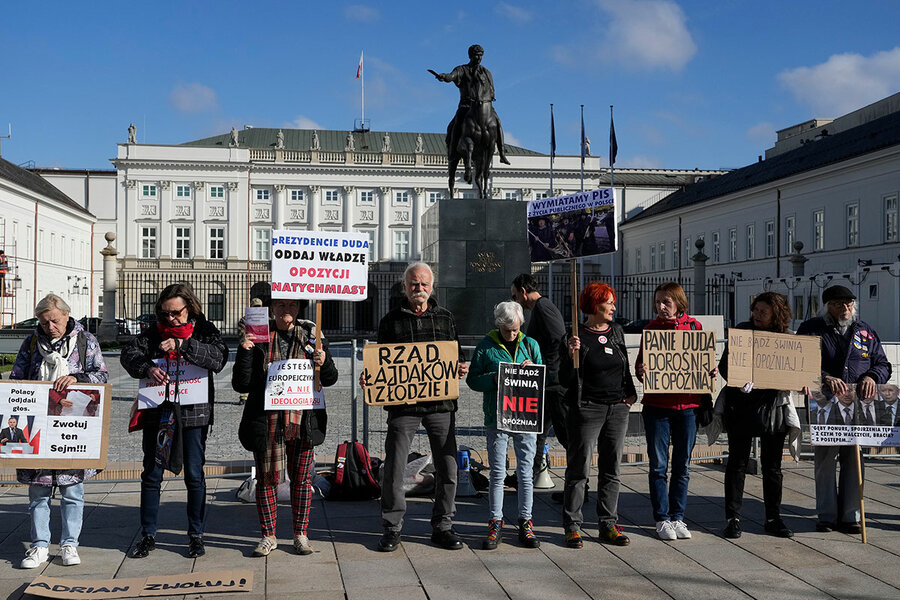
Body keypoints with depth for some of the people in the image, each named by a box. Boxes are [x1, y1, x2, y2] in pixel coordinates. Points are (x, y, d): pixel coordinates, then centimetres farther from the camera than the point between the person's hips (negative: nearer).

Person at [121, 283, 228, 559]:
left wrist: (182, 345, -25)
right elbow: (129, 353, -3)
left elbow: (218, 358, -16)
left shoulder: (205, 331, 1)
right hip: (157, 412, 3)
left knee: (194, 476, 3)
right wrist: (147, 368, -23)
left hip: (193, 412, -2)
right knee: (151, 475, 8)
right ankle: (148, 536, 20)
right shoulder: (154, 332, 8)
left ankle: (196, 535, 17)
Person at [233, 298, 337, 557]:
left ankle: (301, 534, 20)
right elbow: (241, 385, -1)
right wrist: (245, 352, -14)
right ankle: (268, 535, 19)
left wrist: (323, 363, -10)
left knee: (302, 476, 7)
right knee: (267, 477, 4)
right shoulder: (259, 337, 1)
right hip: (268, 421, -1)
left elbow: (330, 379, 10)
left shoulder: (311, 335, 6)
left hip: (303, 419, 1)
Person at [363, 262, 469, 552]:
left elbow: (457, 353, 17)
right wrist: (369, 376, -9)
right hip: (403, 404, -1)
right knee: (393, 468, -2)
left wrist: (462, 367, -4)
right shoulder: (391, 320, 8)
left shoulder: (445, 317, 13)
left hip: (441, 404, 2)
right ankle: (392, 527, 13)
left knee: (447, 468, 4)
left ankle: (442, 526, 19)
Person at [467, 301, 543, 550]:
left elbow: (543, 380, 14)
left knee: (525, 471, 6)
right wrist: (494, 378, -15)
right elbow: (472, 379, 2)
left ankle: (525, 523, 15)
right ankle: (495, 523, 12)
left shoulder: (531, 345, 10)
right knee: (497, 473, 3)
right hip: (497, 417, -2)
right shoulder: (486, 347, 3)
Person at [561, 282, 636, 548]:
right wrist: (571, 354, -23)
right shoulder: (578, 335, -6)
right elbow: (565, 377, -7)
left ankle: (608, 525, 17)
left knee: (611, 469, 9)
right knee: (579, 469, -1)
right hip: (586, 408, -5)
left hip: (618, 408, 6)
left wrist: (630, 393, 11)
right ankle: (572, 526, 8)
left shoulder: (617, 331, 11)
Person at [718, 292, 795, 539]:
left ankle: (773, 518, 21)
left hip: (774, 406, 2)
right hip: (742, 406, -2)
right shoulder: (741, 331, -1)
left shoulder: (787, 337, 4)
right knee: (737, 463, 3)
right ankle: (733, 518, 11)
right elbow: (724, 365, -4)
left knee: (772, 466, 10)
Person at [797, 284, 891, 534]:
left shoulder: (865, 331, 15)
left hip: (858, 406, 3)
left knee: (854, 461, 4)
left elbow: (883, 364, 17)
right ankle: (827, 516, 11)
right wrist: (825, 378, -20)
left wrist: (871, 376, -6)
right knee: (825, 460, 1)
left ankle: (850, 516, 13)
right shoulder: (811, 329, 5)